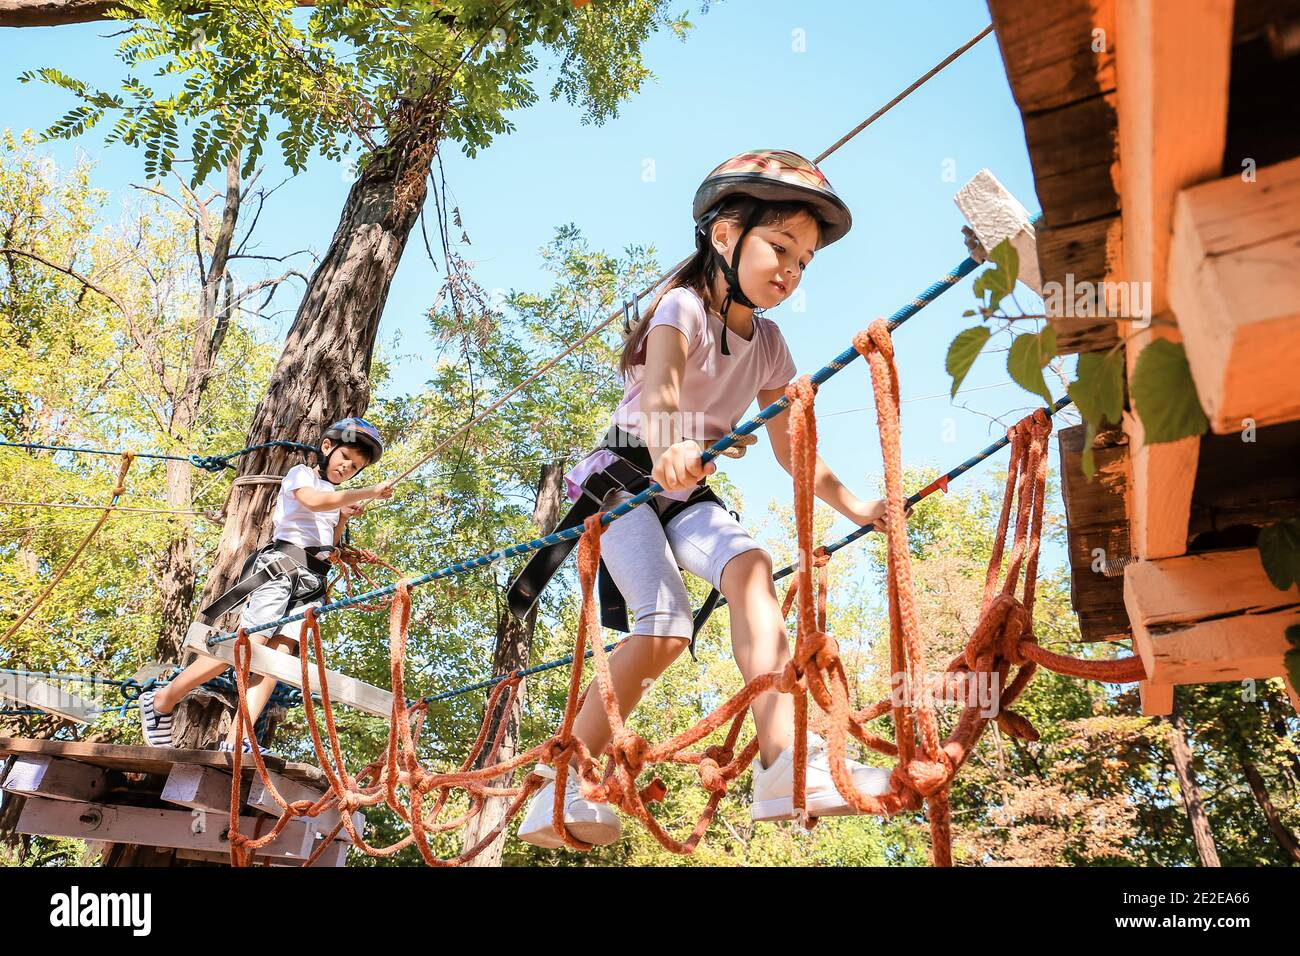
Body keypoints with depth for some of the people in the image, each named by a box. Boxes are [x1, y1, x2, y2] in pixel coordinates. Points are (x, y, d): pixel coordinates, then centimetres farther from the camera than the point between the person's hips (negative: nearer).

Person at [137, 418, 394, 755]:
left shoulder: (336, 498, 27)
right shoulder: (301, 473, 6)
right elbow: (315, 501, -19)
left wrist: (344, 519, 11)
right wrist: (369, 492, -20)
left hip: (311, 582, 7)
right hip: (281, 566, -7)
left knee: (278, 655, -10)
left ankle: (234, 741, -17)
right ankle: (161, 701, -7)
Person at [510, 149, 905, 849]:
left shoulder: (768, 345, 4)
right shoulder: (684, 305, -15)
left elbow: (792, 450, 7)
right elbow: (659, 390, -36)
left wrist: (855, 507, -3)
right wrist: (671, 449, -58)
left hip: (685, 494, 5)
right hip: (623, 477, -5)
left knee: (749, 565, -25)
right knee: (666, 629, -23)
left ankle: (787, 763, -32)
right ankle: (564, 785, -8)